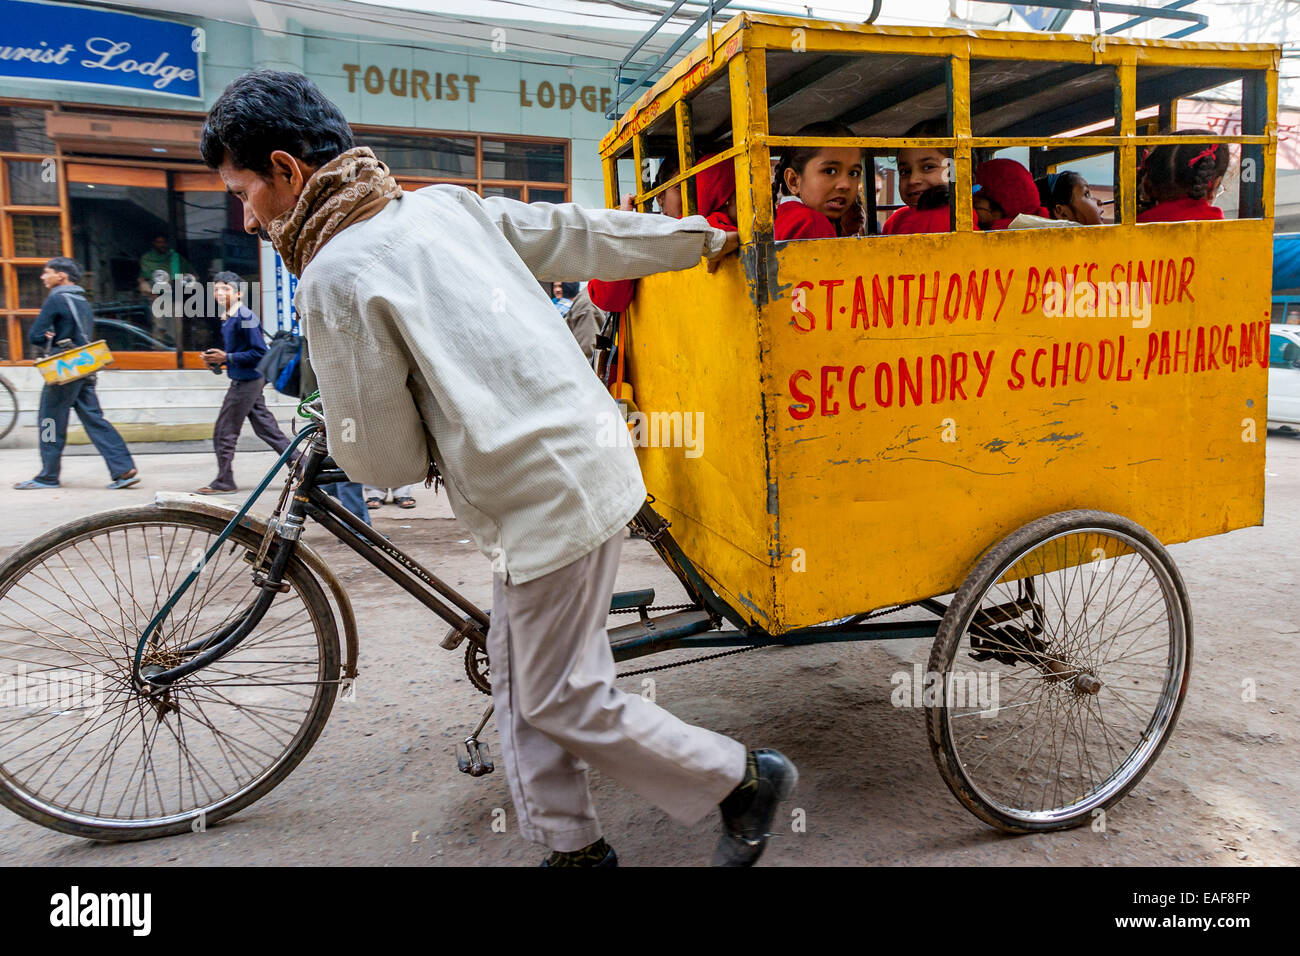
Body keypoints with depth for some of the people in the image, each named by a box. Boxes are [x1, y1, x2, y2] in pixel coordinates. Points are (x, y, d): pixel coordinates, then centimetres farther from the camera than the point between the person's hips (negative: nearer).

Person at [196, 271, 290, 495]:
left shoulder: (245, 317, -15)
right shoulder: (227, 319, 15)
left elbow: (260, 352, -19)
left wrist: (226, 357, -19)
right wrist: (215, 361, 7)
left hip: (247, 382, -10)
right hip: (244, 382, 10)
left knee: (224, 432, -1)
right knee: (267, 430, 10)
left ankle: (224, 482, 10)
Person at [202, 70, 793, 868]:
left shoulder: (336, 275, -14)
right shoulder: (447, 203, 9)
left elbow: (383, 457, -9)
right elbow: (580, 233, 17)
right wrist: (701, 237, 30)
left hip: (551, 497, -9)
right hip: (585, 457, 9)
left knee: (562, 701, 8)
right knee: (520, 672, 19)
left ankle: (748, 779, 25)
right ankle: (574, 845, 34)